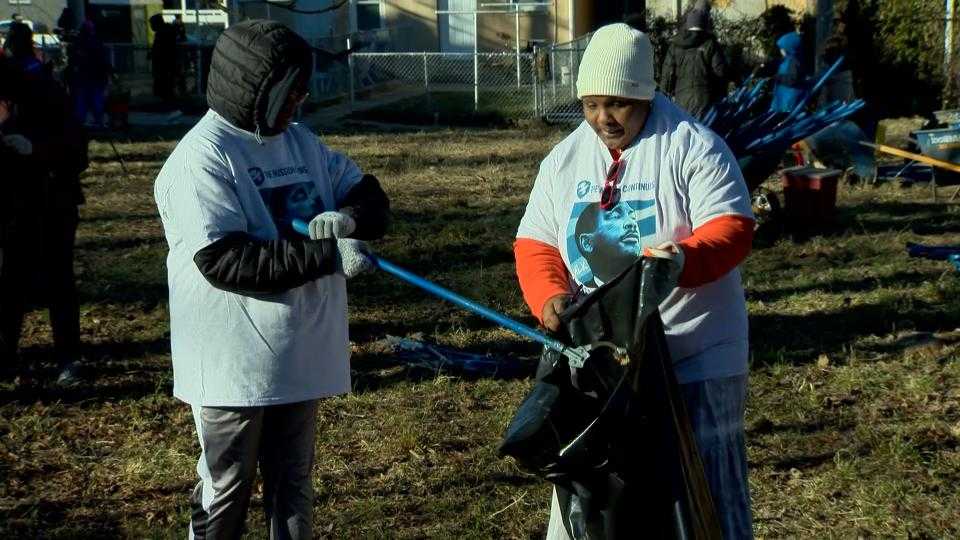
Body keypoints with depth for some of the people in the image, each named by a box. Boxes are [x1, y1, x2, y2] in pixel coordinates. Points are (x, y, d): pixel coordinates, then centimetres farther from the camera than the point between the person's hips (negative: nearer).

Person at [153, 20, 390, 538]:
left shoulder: (301, 141, 8)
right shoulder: (201, 158, -15)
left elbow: (370, 195, 10)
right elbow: (223, 260, -24)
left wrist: (348, 218, -14)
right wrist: (326, 255, -27)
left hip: (301, 352, 7)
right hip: (235, 363, -7)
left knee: (293, 483, 18)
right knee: (227, 490, 7)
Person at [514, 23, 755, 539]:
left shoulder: (694, 146, -7)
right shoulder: (563, 158, 7)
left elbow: (732, 226, -14)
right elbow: (535, 243, 6)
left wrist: (685, 258, -34)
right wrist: (550, 296, -14)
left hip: (693, 354, -4)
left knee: (705, 485, 3)